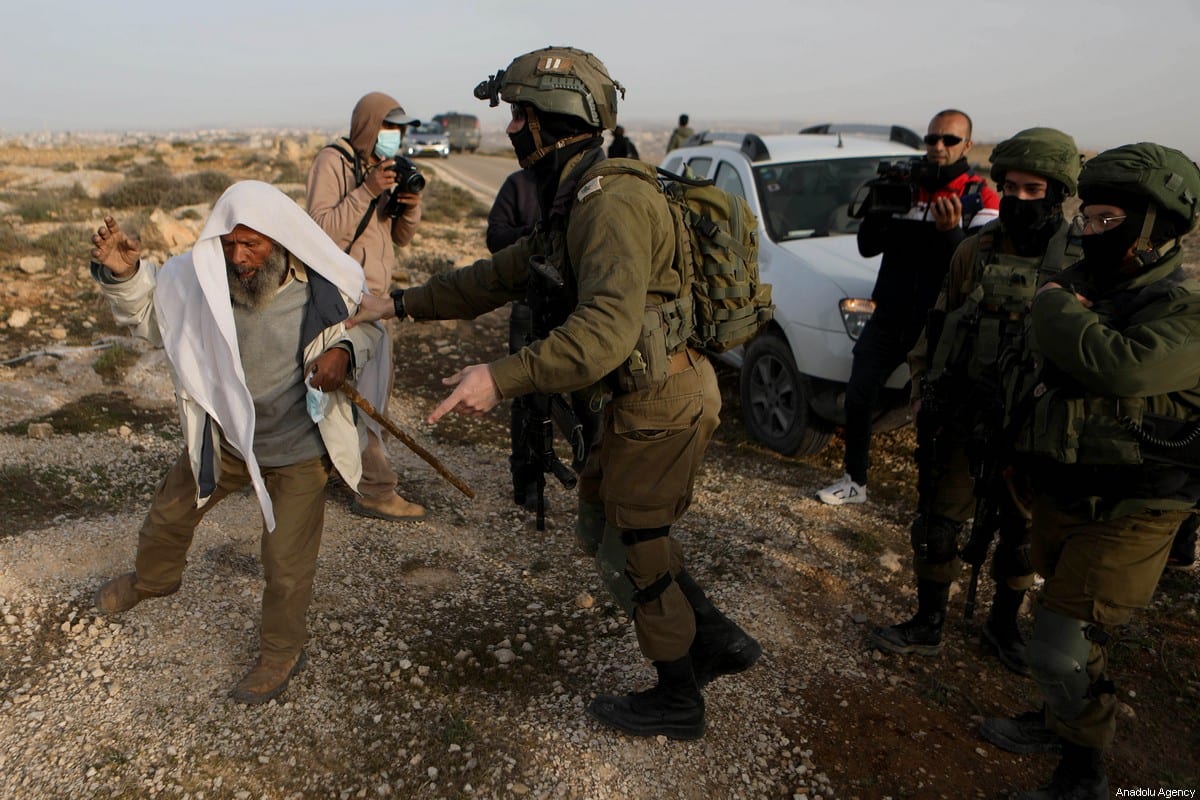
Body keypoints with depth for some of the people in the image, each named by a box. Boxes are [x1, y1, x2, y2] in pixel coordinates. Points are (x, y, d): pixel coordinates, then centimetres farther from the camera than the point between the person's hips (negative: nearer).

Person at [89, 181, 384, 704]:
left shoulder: (323, 289, -23)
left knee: (287, 563, 6)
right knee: (170, 513, 27)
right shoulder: (200, 278, -15)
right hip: (223, 436, 4)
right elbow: (150, 312, 3)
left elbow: (368, 328, -5)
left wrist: (344, 351, -28)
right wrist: (122, 275, -18)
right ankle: (152, 580, 62)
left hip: (296, 452, -4)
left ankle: (281, 653, 35)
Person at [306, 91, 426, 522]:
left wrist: (410, 207, -6)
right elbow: (323, 231, -20)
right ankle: (376, 491, 0)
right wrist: (367, 192, -25)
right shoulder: (333, 162, -10)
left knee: (376, 388, 18)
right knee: (364, 394, -7)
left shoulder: (384, 167, 16)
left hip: (374, 297, 9)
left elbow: (399, 238, 14)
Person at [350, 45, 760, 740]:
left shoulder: (611, 200, -22)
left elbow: (608, 329, -35)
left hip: (660, 405, -10)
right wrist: (400, 304, 20)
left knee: (631, 549, 5)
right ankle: (718, 638, 30)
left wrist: (502, 378, -37)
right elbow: (500, 277, 19)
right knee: (603, 520, 21)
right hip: (646, 400, 10)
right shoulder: (574, 202, 12)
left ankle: (677, 704, 27)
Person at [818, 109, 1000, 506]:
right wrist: (879, 206, -13)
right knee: (858, 397, 9)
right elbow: (868, 247, 4)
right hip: (889, 315, 4)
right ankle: (854, 481, 25)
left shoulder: (982, 199, -5)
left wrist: (951, 232, -31)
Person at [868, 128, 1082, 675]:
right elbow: (940, 325, 6)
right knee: (938, 521, 7)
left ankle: (1004, 624, 38)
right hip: (962, 418, 1)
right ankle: (927, 626, 25)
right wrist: (922, 391, 2)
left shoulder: (1081, 263, -8)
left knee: (1021, 531, 15)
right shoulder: (974, 251, -2)